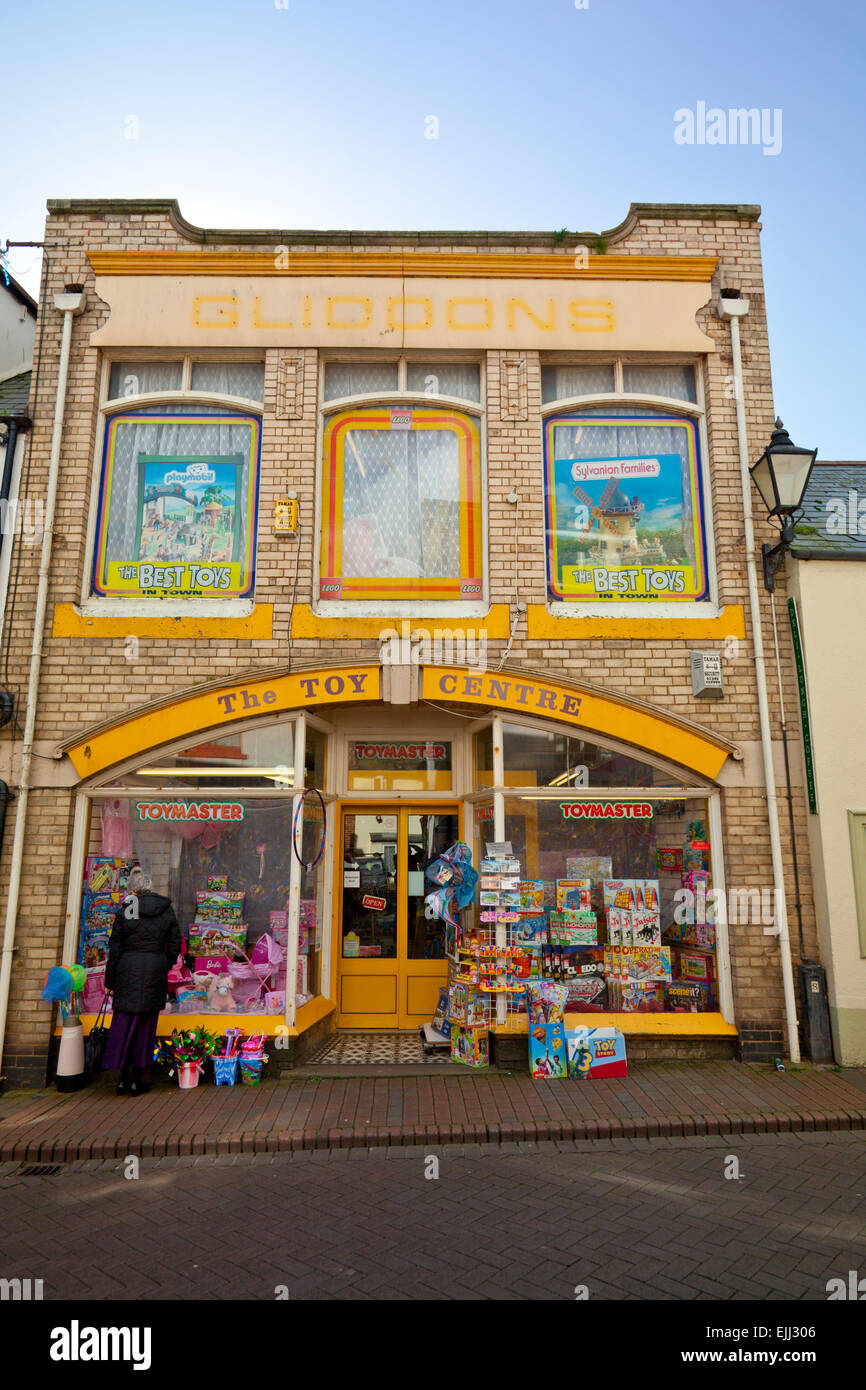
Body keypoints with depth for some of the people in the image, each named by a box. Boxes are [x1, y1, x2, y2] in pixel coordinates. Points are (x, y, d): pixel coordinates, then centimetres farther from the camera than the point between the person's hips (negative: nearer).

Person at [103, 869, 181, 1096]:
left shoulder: (125, 912, -2)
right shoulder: (166, 910, 5)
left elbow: (115, 949, -1)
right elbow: (174, 946, 7)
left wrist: (110, 982, 6)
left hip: (128, 969, -1)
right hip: (155, 970, 2)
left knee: (123, 1022, 9)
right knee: (146, 1024, 9)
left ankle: (124, 1078, 10)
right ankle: (137, 1080, 13)